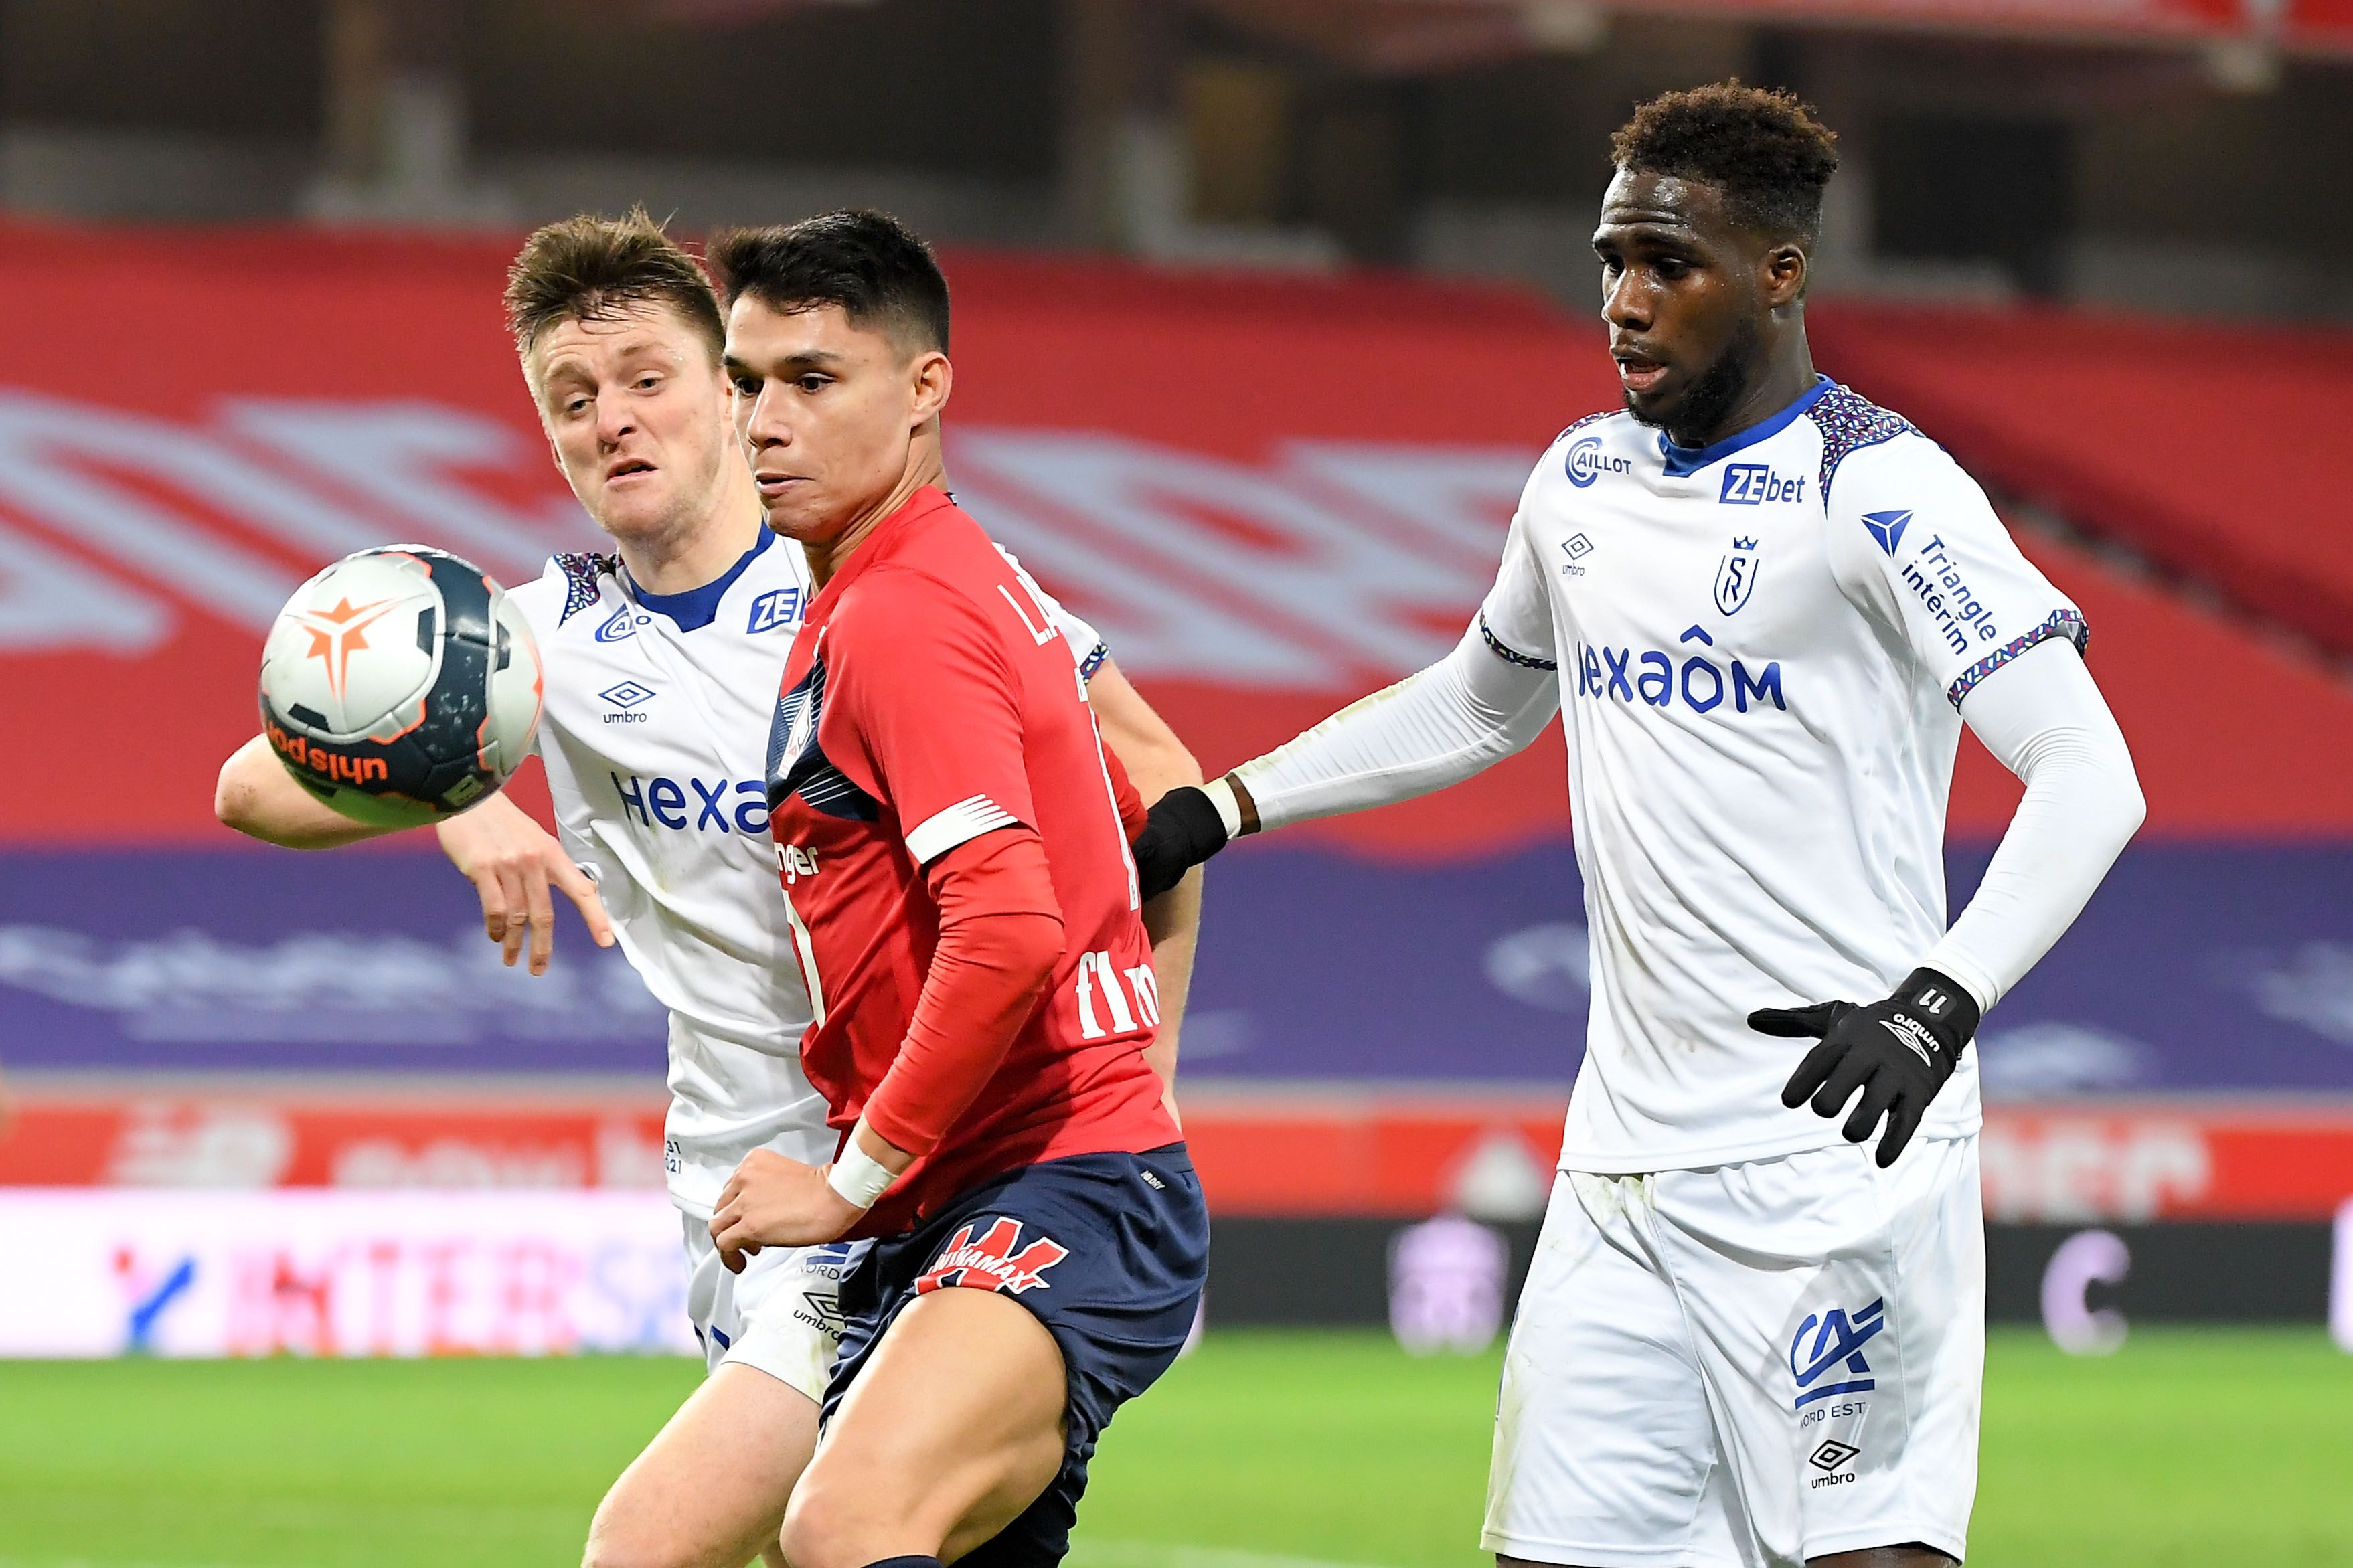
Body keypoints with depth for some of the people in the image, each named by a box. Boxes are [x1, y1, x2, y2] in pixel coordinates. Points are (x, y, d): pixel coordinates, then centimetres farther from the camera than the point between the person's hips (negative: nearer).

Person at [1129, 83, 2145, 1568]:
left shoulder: (1877, 488, -9)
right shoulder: (1583, 482, 14)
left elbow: (2089, 775, -15)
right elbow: (1483, 704, 33)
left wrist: (1938, 1002, -28)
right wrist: (1223, 807, 30)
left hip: (1838, 1142, -7)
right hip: (1627, 1156, 7)